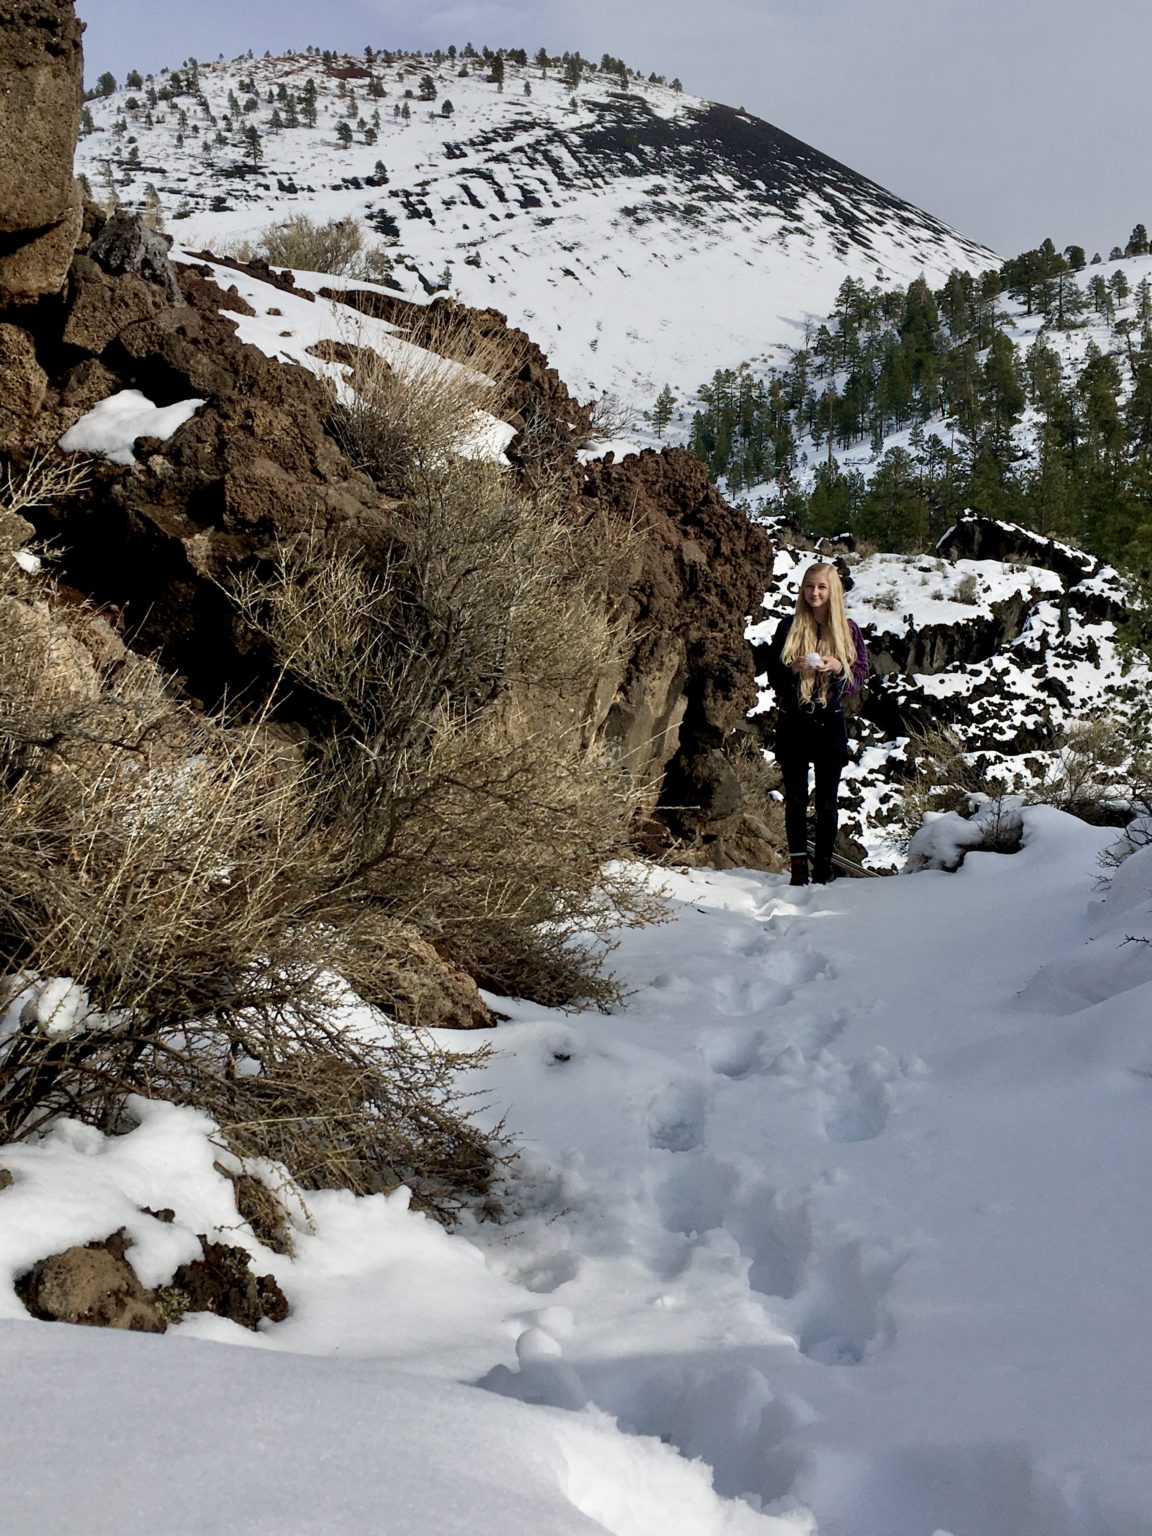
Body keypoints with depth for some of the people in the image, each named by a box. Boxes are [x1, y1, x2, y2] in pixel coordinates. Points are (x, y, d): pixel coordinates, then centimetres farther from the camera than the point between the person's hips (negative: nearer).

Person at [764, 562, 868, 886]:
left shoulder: (848, 630, 3)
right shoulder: (788, 627, 3)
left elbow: (859, 678, 2)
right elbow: (772, 674, 3)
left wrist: (839, 668, -18)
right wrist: (793, 668, -18)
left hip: (830, 723, 0)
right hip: (793, 722, 0)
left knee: (827, 801, 2)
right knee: (795, 798, 2)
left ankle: (823, 870, 8)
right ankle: (798, 868, 7)